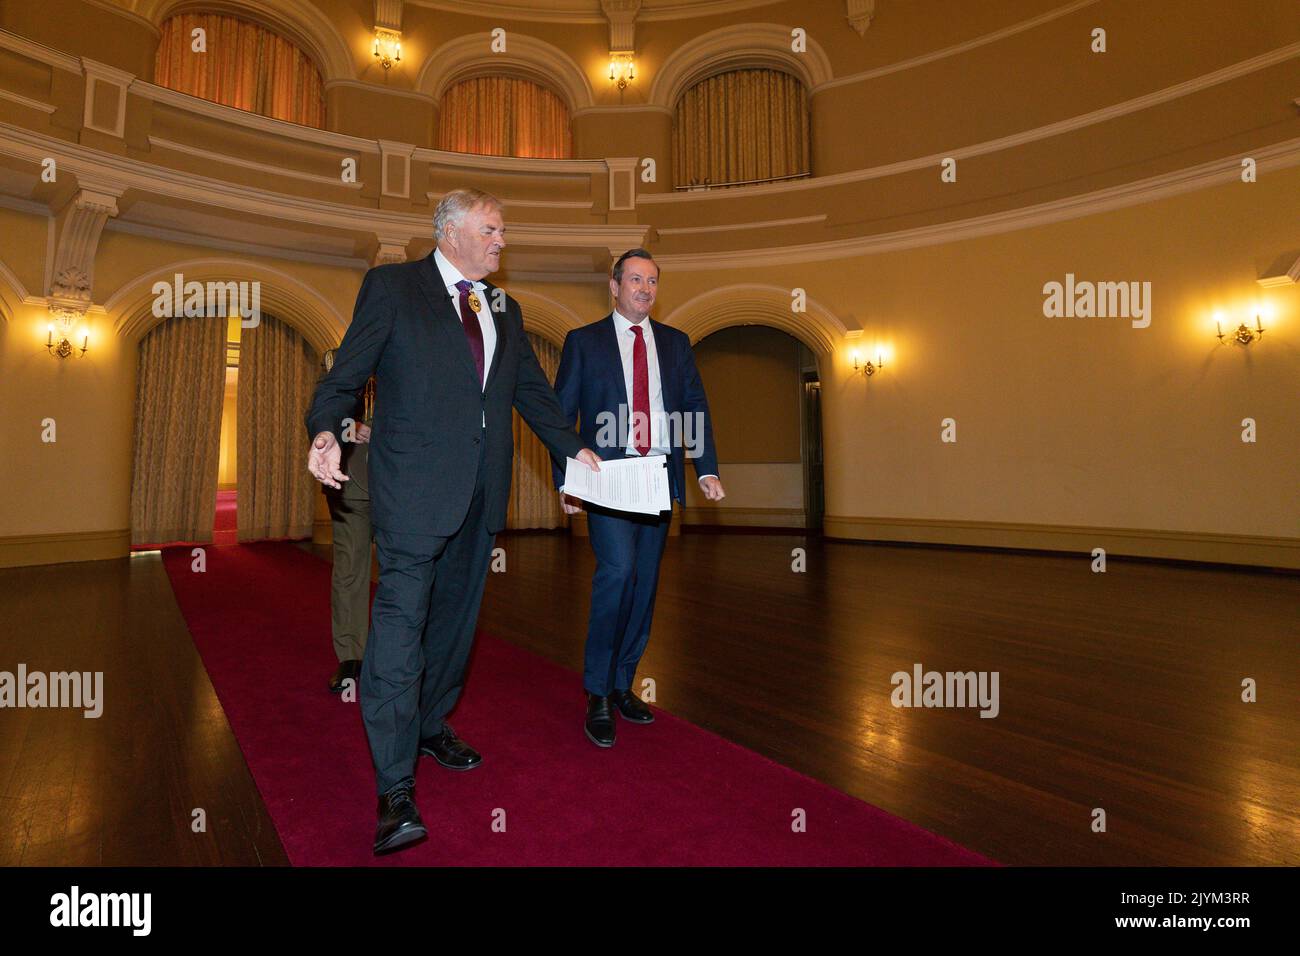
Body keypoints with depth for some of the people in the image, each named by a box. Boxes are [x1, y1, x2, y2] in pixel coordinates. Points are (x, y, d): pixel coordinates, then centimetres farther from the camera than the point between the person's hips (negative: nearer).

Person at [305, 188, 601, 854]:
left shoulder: (504, 310, 19)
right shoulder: (391, 286, 3)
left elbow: (532, 389, 19)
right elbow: (347, 373, -2)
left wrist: (574, 448, 10)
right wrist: (325, 430, -20)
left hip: (481, 491, 6)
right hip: (415, 486, -6)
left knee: (455, 616, 15)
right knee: (401, 621, -7)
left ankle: (432, 725, 36)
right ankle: (396, 788, 2)